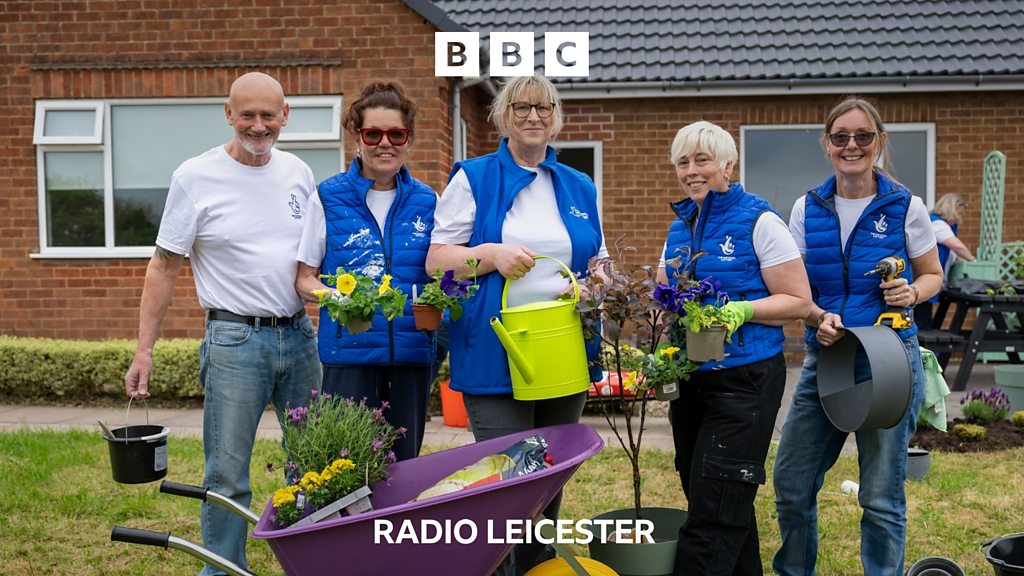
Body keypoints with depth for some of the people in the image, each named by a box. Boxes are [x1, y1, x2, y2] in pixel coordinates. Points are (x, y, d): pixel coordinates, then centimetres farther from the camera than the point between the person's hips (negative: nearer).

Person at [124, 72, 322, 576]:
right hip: (234, 340, -4)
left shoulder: (298, 173, 8)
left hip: (299, 335, 4)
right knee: (228, 476, -1)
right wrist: (144, 350, -6)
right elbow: (164, 268, -2)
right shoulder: (196, 176, -4)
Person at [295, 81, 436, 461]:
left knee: (404, 462, 8)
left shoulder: (426, 201, 8)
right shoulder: (329, 198, 2)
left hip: (411, 351, 3)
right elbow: (304, 278, 5)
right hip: (350, 349, -2)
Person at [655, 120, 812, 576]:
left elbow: (798, 301, -9)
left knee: (713, 517, -7)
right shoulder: (680, 226, 12)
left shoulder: (758, 221, -8)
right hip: (689, 380, 7)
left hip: (744, 381, -7)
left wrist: (741, 310, -23)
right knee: (716, 504, 15)